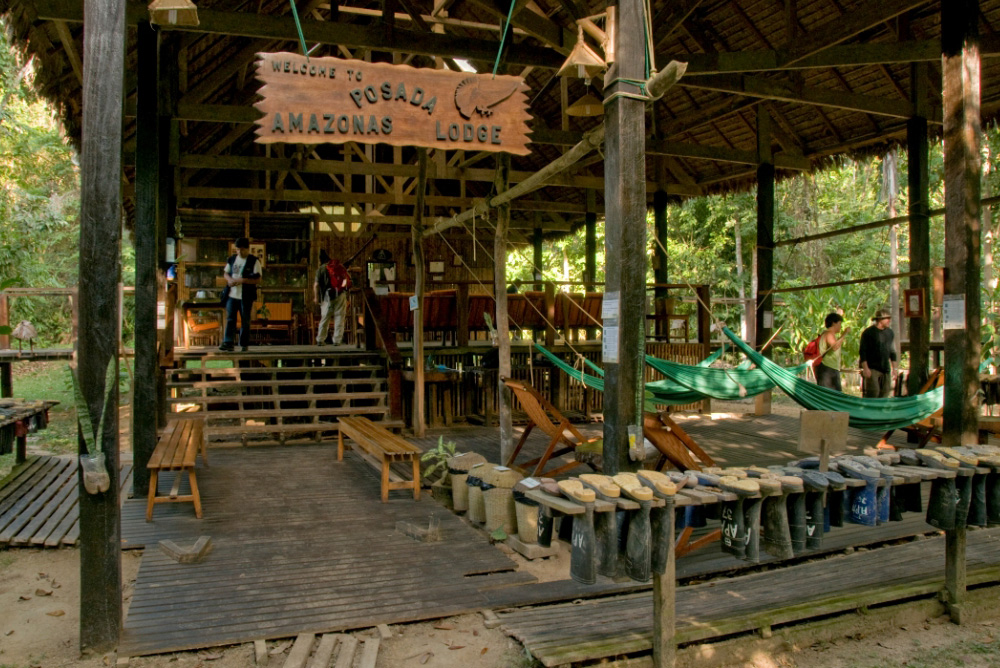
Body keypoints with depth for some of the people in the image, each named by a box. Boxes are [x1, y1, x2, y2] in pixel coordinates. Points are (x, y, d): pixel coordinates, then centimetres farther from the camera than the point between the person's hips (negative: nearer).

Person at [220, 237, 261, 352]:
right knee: (230, 319, -3)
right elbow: (225, 272, 20)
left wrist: (242, 280, -21)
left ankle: (244, 344, 15)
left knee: (245, 321, 5)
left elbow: (258, 279, -10)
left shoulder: (253, 261, -5)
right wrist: (229, 279, -3)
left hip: (246, 296, -4)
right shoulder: (231, 259, 10)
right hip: (232, 295, 4)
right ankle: (228, 343, -5)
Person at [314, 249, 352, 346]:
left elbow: (316, 285, -6)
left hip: (328, 295, -1)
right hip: (341, 294, 2)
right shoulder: (340, 266, 11)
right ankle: (337, 340, 0)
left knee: (324, 318, 8)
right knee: (339, 318, 4)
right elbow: (348, 278, 13)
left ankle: (320, 340, 7)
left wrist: (316, 297, 2)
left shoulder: (321, 269, 1)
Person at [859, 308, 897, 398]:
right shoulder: (868, 332, -6)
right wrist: (865, 368, -16)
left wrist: (894, 368, 16)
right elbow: (862, 351, -9)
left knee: (885, 392, 4)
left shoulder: (890, 333, 13)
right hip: (872, 369, -6)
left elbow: (892, 351, 20)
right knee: (873, 392, -13)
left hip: (886, 369, 6)